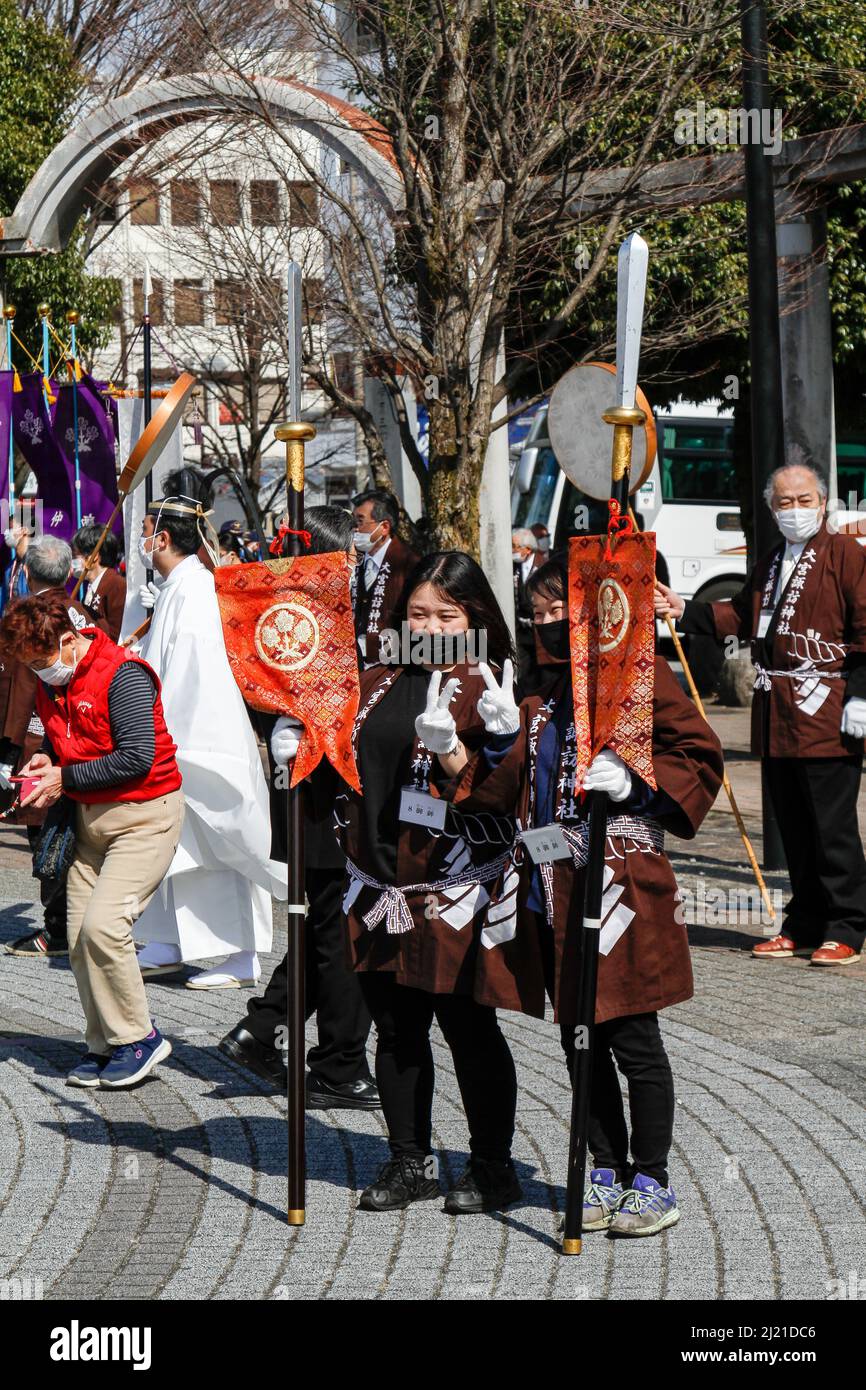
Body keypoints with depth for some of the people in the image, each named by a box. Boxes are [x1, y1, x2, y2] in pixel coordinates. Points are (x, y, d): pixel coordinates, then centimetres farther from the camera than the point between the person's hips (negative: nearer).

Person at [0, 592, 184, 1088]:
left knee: (102, 925, -19)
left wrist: (65, 779, -17)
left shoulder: (123, 675, -18)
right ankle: (106, 1046, 12)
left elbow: (137, 757, -23)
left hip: (144, 815, -8)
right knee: (79, 938, 2)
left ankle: (138, 1038, -5)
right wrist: (47, 760, 1)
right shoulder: (52, 684, 8)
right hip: (90, 817, 8)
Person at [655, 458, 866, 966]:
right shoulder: (771, 564, 21)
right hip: (776, 720, 8)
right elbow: (741, 616, 29)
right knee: (794, 829, 11)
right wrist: (685, 611, 18)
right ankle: (805, 927, 19)